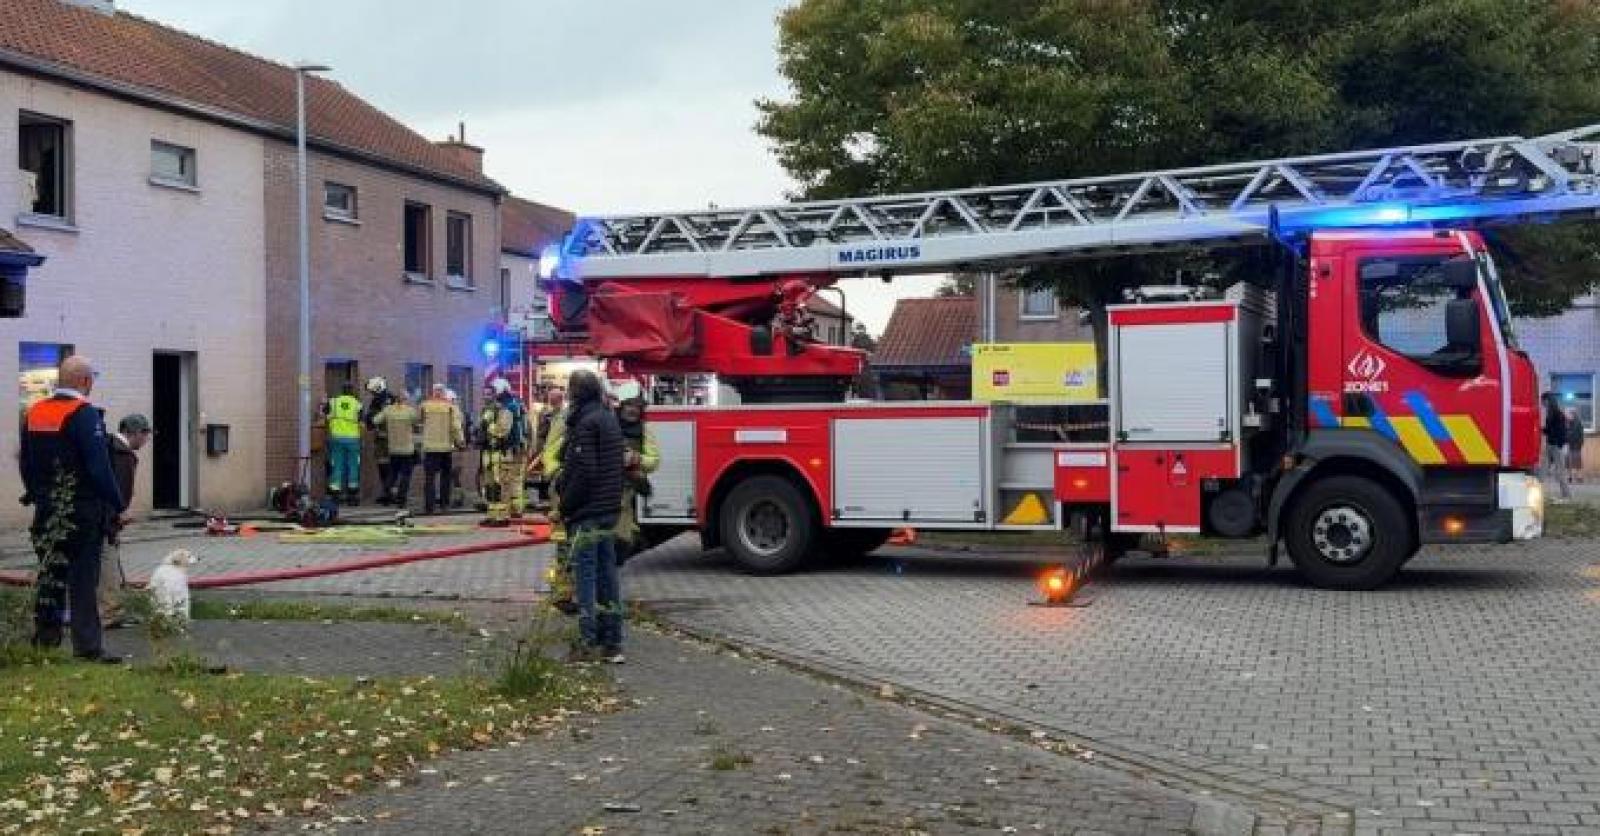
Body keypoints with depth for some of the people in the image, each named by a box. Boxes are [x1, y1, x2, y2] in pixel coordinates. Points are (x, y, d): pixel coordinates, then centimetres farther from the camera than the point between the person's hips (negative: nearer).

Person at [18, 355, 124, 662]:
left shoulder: (33, 413, 8)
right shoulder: (84, 414, -16)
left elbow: (25, 462, 15)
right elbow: (99, 467, -19)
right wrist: (116, 504, -12)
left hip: (45, 510, 7)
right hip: (82, 510, -7)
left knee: (50, 570, 17)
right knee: (83, 579, -2)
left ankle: (46, 634, 27)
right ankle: (87, 646, 0)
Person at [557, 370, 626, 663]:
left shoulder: (585, 423, -15)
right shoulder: (610, 418, 13)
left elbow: (583, 471, -20)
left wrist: (566, 504, -11)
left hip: (587, 512, -9)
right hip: (610, 510, 9)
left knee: (586, 575, -3)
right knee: (607, 573, 11)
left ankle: (588, 643, -1)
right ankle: (612, 644, 15)